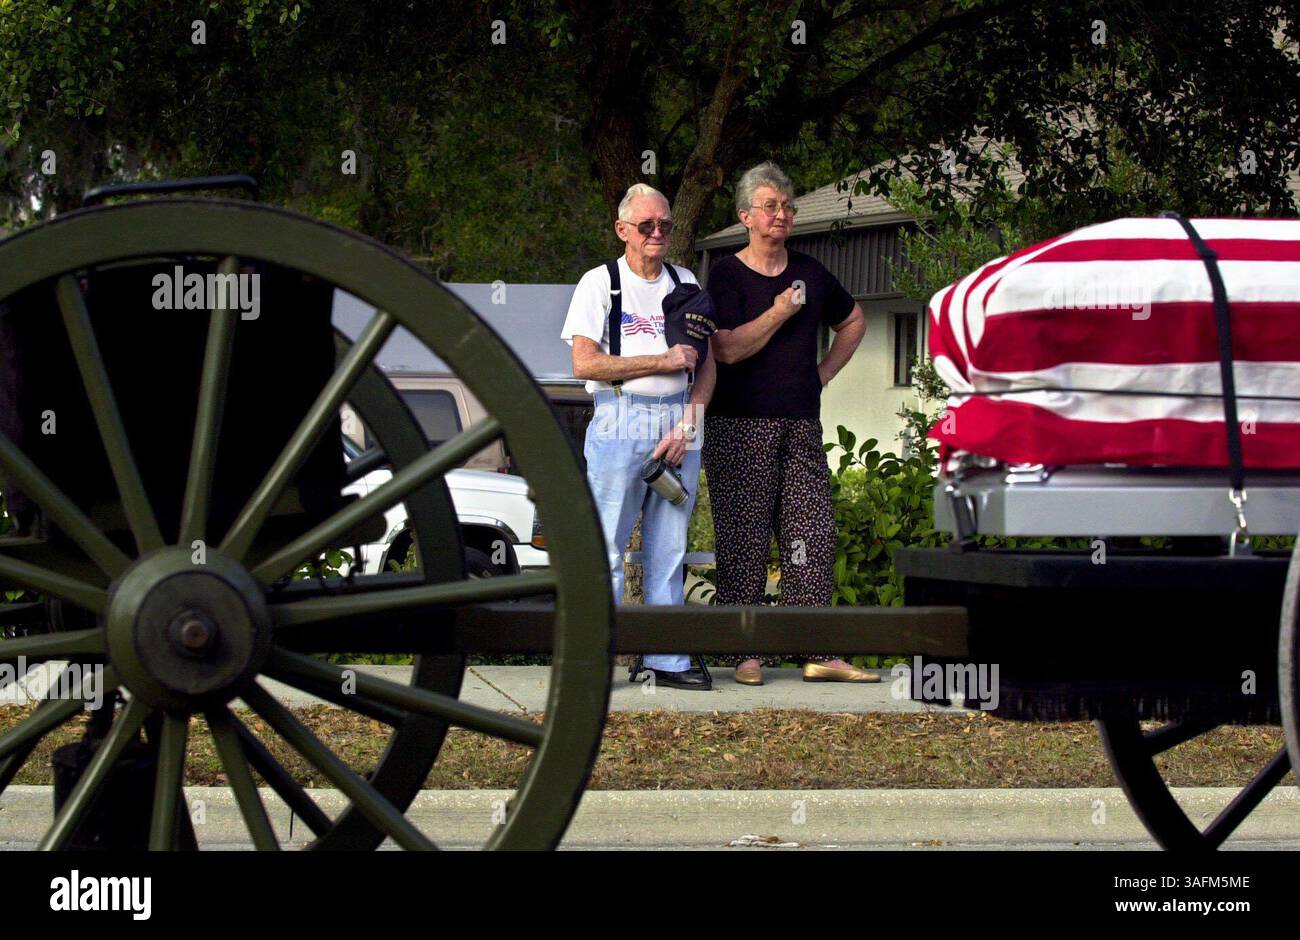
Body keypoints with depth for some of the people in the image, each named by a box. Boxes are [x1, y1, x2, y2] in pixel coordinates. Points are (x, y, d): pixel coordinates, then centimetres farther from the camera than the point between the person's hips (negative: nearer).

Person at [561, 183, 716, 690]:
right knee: (605, 548, -7)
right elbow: (585, 363, -7)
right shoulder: (599, 283, 3)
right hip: (620, 422, -4)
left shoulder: (685, 284, 15)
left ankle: (667, 658, 8)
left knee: (669, 550, 5)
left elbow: (707, 366, 11)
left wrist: (686, 427, -4)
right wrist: (663, 362, -9)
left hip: (679, 424, 4)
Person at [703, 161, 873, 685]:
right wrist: (780, 313, -10)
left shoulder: (809, 273, 14)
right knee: (744, 539, -4)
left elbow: (853, 321, 30)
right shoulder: (727, 275, -2)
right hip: (741, 426, -5)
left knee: (812, 535, -1)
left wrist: (825, 372, 18)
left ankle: (816, 652, 0)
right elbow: (727, 348, -14)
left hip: (801, 425, 5)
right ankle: (745, 654, 0)